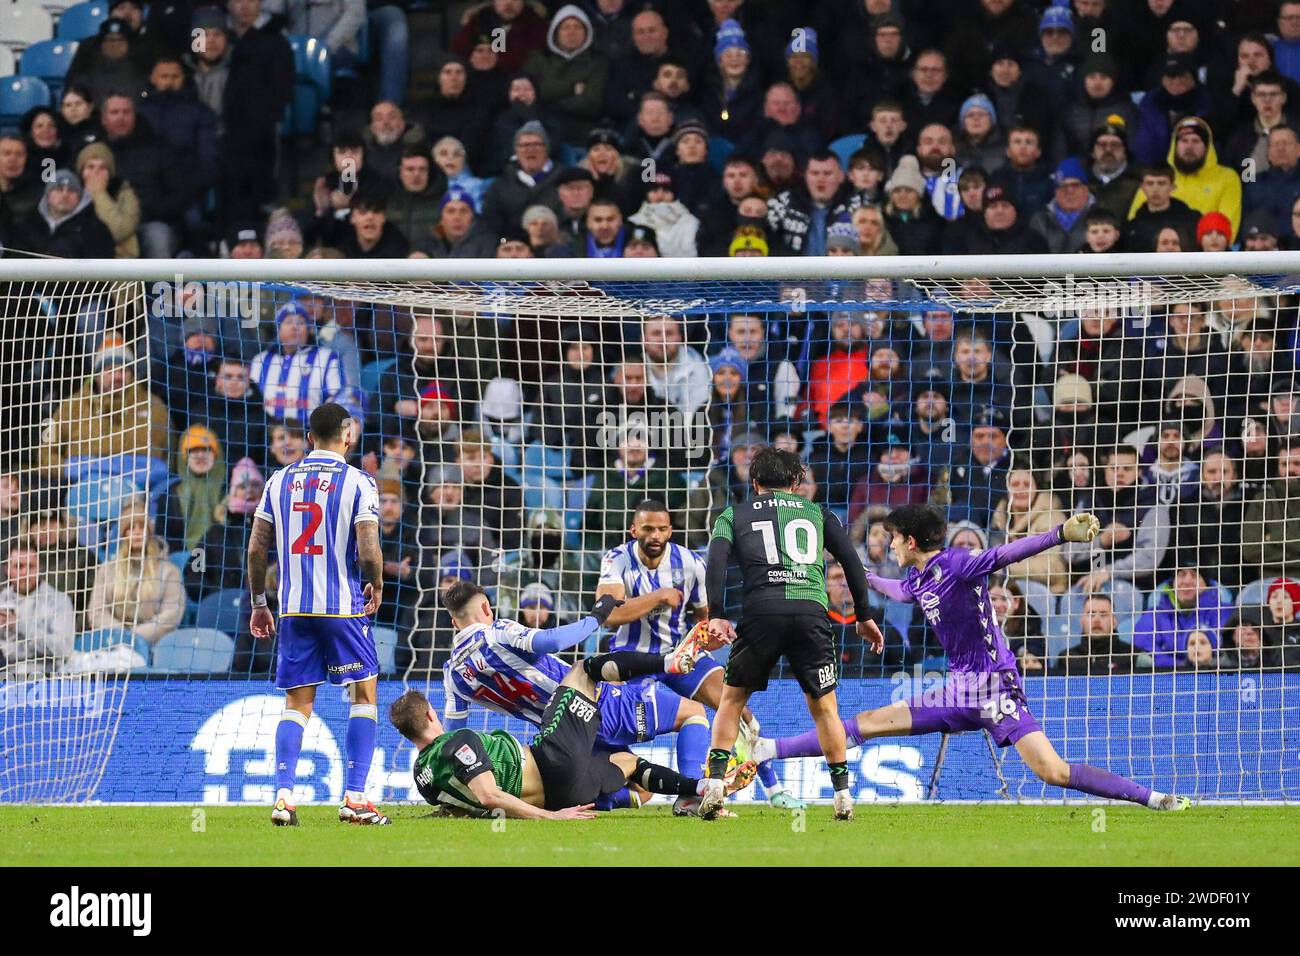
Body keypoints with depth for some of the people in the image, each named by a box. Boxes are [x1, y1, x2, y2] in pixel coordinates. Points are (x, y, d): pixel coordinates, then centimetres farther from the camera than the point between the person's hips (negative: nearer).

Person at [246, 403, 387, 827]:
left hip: (293, 608, 4)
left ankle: (283, 795, -5)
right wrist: (376, 587, 8)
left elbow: (256, 548, 6)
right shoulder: (357, 482, -5)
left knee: (296, 703, 9)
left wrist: (258, 603, 16)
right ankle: (354, 798, -1)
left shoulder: (280, 481, 7)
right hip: (343, 606, -4)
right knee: (363, 695, 7)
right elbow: (369, 552, -12)